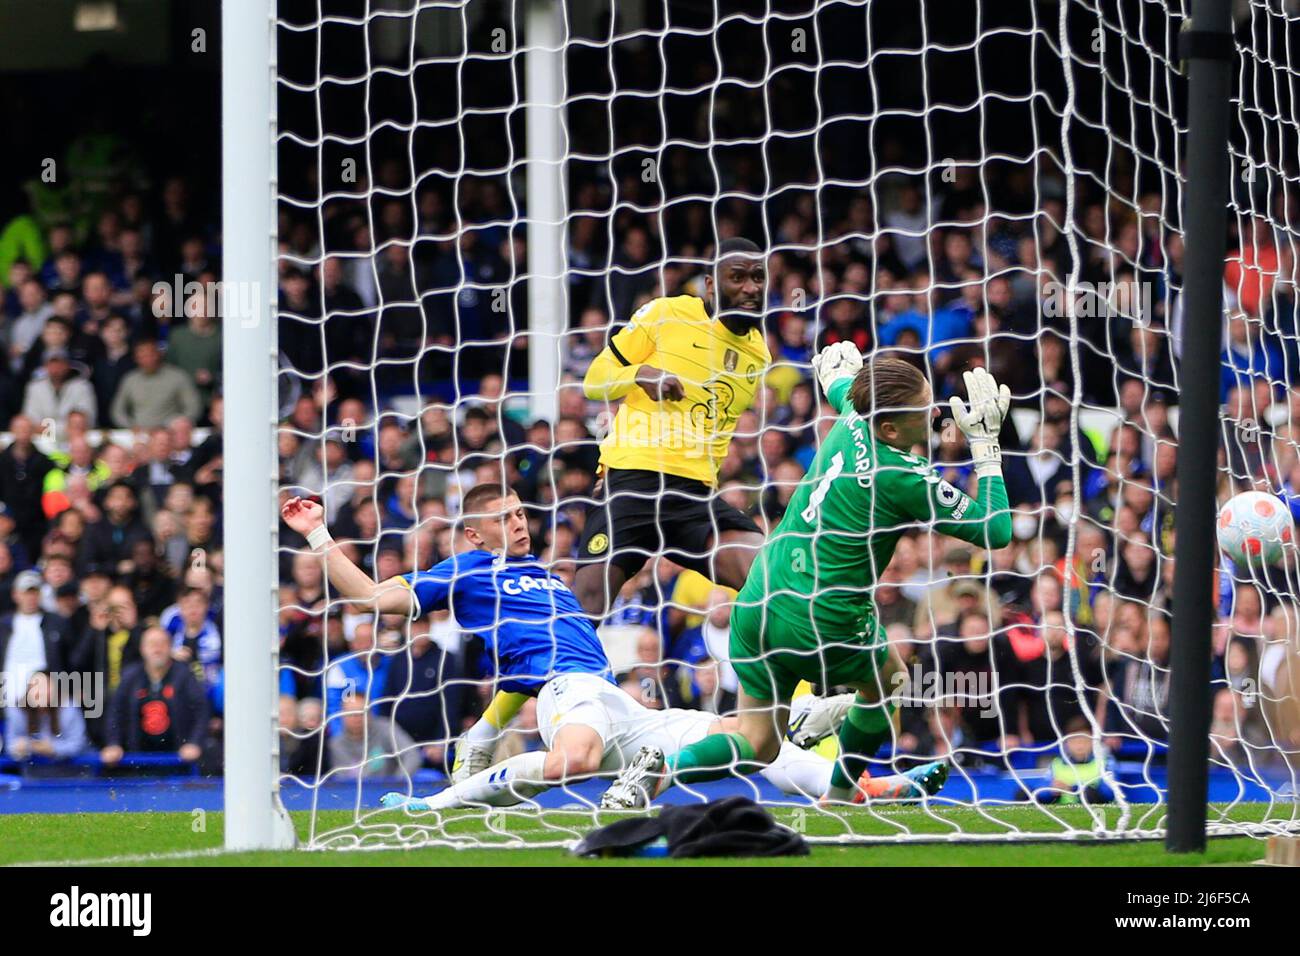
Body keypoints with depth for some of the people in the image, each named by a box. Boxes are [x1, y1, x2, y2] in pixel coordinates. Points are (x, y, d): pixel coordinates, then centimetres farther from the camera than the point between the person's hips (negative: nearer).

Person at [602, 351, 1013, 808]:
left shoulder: (853, 418, 1)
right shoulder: (903, 478, -19)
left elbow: (840, 386, 29)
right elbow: (995, 531, -11)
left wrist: (836, 372, 50)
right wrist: (986, 444, -6)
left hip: (756, 608, 6)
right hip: (822, 627, -6)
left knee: (757, 746, 15)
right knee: (887, 678, 27)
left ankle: (662, 769, -10)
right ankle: (839, 797, 32)